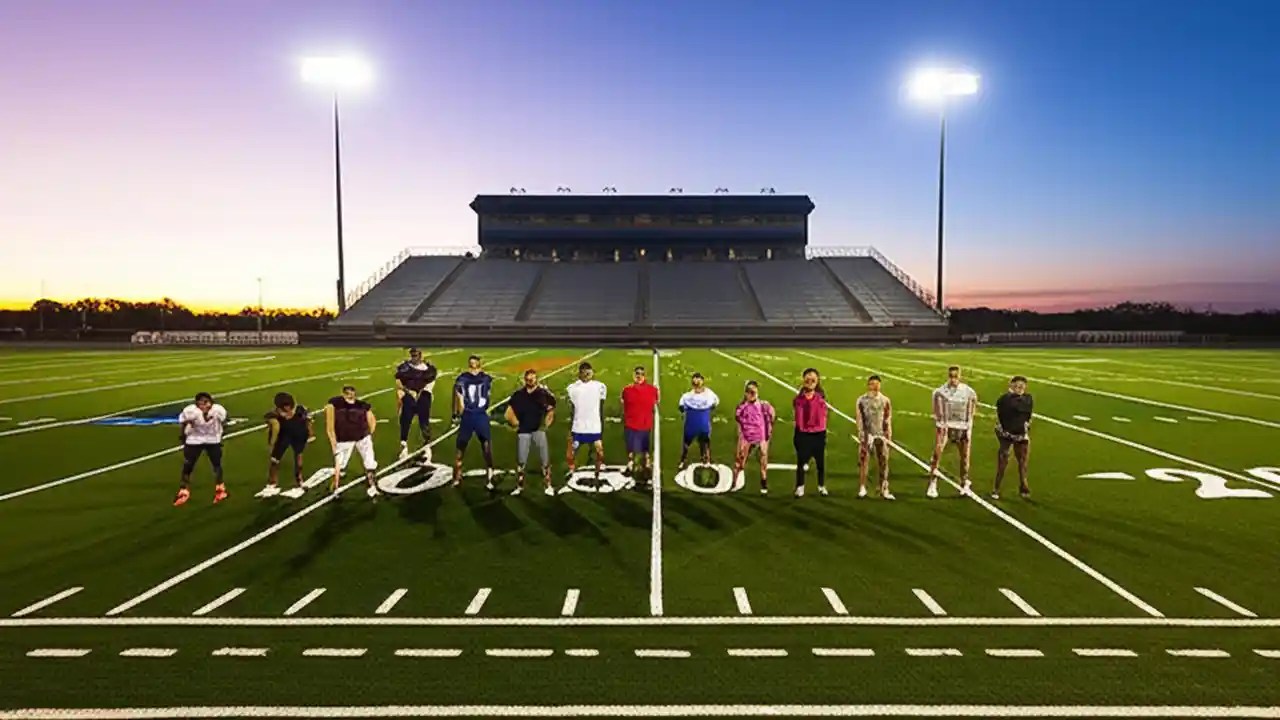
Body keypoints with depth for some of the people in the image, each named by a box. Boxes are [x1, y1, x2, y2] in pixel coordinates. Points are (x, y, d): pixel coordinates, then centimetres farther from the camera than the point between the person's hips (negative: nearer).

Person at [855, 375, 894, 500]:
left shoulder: (885, 400, 3)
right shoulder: (862, 400, -1)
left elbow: (888, 419, 6)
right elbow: (859, 417, -1)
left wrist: (889, 436, 3)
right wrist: (860, 433, -8)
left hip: (881, 435, 1)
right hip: (867, 435, -1)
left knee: (883, 462, 3)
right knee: (863, 461, 0)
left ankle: (884, 489, 10)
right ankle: (862, 488, 10)